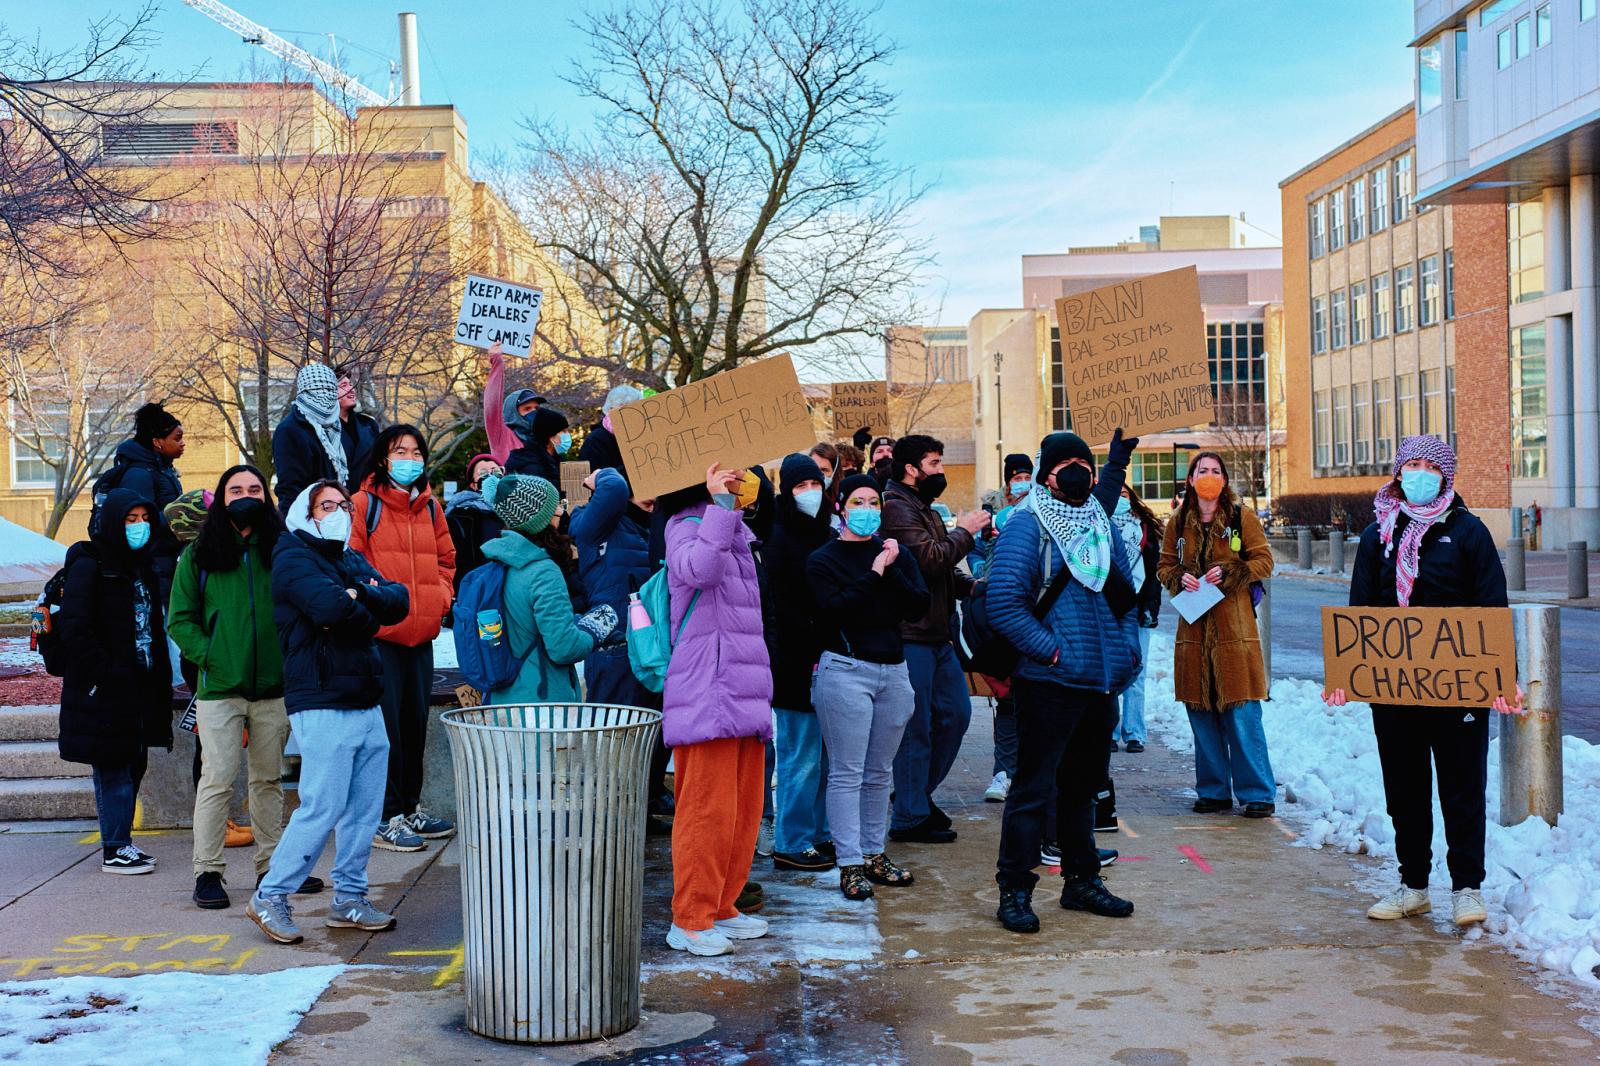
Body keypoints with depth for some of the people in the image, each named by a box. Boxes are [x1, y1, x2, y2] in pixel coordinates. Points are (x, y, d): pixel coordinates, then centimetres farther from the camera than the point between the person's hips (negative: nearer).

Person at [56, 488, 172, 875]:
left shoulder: (143, 566, 14)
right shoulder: (89, 565, -10)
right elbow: (75, 628, -17)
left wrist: (160, 675, 11)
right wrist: (105, 673, -20)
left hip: (139, 685, 8)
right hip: (104, 689, -8)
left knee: (134, 764, 12)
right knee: (113, 767, -2)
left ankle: (120, 843, 22)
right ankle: (115, 850, 5)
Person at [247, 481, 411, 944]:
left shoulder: (352, 560, 20)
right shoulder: (295, 559, -4)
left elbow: (398, 602, 6)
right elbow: (331, 608, -22)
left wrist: (359, 596, -12)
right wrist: (368, 616, -2)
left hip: (366, 702, 8)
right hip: (322, 704, -8)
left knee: (365, 808, 9)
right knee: (323, 808, -8)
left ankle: (349, 899, 19)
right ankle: (269, 897, 4)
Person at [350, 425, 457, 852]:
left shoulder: (430, 506, 13)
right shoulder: (364, 505, -6)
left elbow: (445, 557, 21)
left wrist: (441, 596, 6)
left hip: (421, 632, 6)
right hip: (379, 632, -6)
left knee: (416, 721, 13)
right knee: (386, 723, -4)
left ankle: (410, 807, 26)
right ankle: (385, 818, 4)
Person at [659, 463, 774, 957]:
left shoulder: (734, 530, 22)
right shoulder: (686, 526, -6)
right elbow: (700, 569, -31)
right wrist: (720, 505, -29)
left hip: (742, 695, 9)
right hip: (707, 697, -9)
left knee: (744, 809, 12)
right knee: (708, 810, -6)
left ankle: (721, 908, 23)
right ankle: (690, 920, 2)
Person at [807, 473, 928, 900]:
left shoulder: (896, 555, 12)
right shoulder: (823, 560, -1)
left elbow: (920, 606, 0)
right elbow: (835, 608, -17)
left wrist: (891, 570, -12)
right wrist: (874, 573, -15)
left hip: (893, 671, 5)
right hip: (846, 670, -5)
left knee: (880, 772, 12)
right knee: (847, 773, -5)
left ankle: (874, 853, 22)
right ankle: (850, 864, -1)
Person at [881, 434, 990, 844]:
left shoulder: (925, 510, 19)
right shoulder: (896, 508, -14)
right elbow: (930, 559, -24)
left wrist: (970, 585, 5)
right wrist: (964, 532, -9)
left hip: (937, 635, 10)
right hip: (911, 636, -10)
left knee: (956, 713, 16)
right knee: (916, 728, -3)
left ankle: (919, 794, 29)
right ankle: (910, 818, 7)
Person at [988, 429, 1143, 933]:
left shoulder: (1102, 523, 13)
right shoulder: (1027, 524, -9)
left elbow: (1124, 592, 21)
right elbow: (1004, 603, -16)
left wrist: (1128, 646, 7)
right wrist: (1052, 651, -18)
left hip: (1103, 682, 7)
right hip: (1049, 683, -7)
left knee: (1083, 784, 17)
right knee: (1033, 787, -2)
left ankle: (1082, 881, 28)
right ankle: (1014, 890, 6)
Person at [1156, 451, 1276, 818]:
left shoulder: (1242, 518, 2)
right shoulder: (1178, 523, 11)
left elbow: (1264, 562, 0)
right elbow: (1165, 567, 15)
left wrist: (1228, 573, -15)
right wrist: (1180, 579, -7)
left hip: (1234, 627, -3)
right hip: (1194, 628, 3)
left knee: (1242, 714, -5)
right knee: (1201, 713, 6)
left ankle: (1257, 794, 3)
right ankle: (1213, 791, 16)